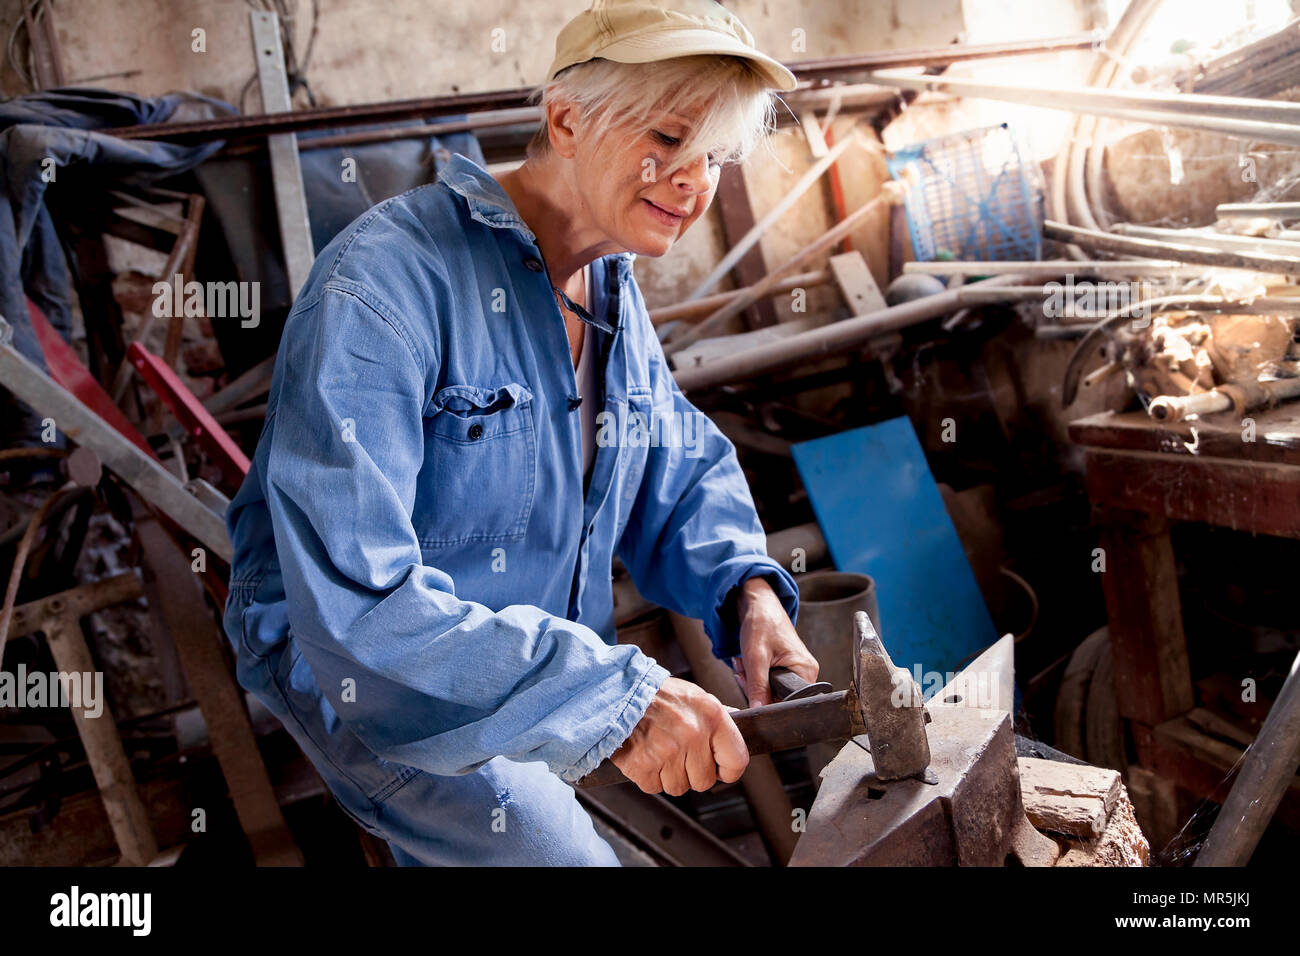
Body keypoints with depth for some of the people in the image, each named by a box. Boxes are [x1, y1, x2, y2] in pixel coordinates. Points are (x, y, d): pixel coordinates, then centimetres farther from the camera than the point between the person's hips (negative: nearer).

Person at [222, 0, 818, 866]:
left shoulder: (616, 296, 2)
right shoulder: (386, 280, -25)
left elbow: (687, 467, 12)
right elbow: (352, 596, -33)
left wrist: (750, 591, -9)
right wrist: (609, 695, -39)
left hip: (541, 650, 8)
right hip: (349, 658, -7)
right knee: (559, 852, -22)